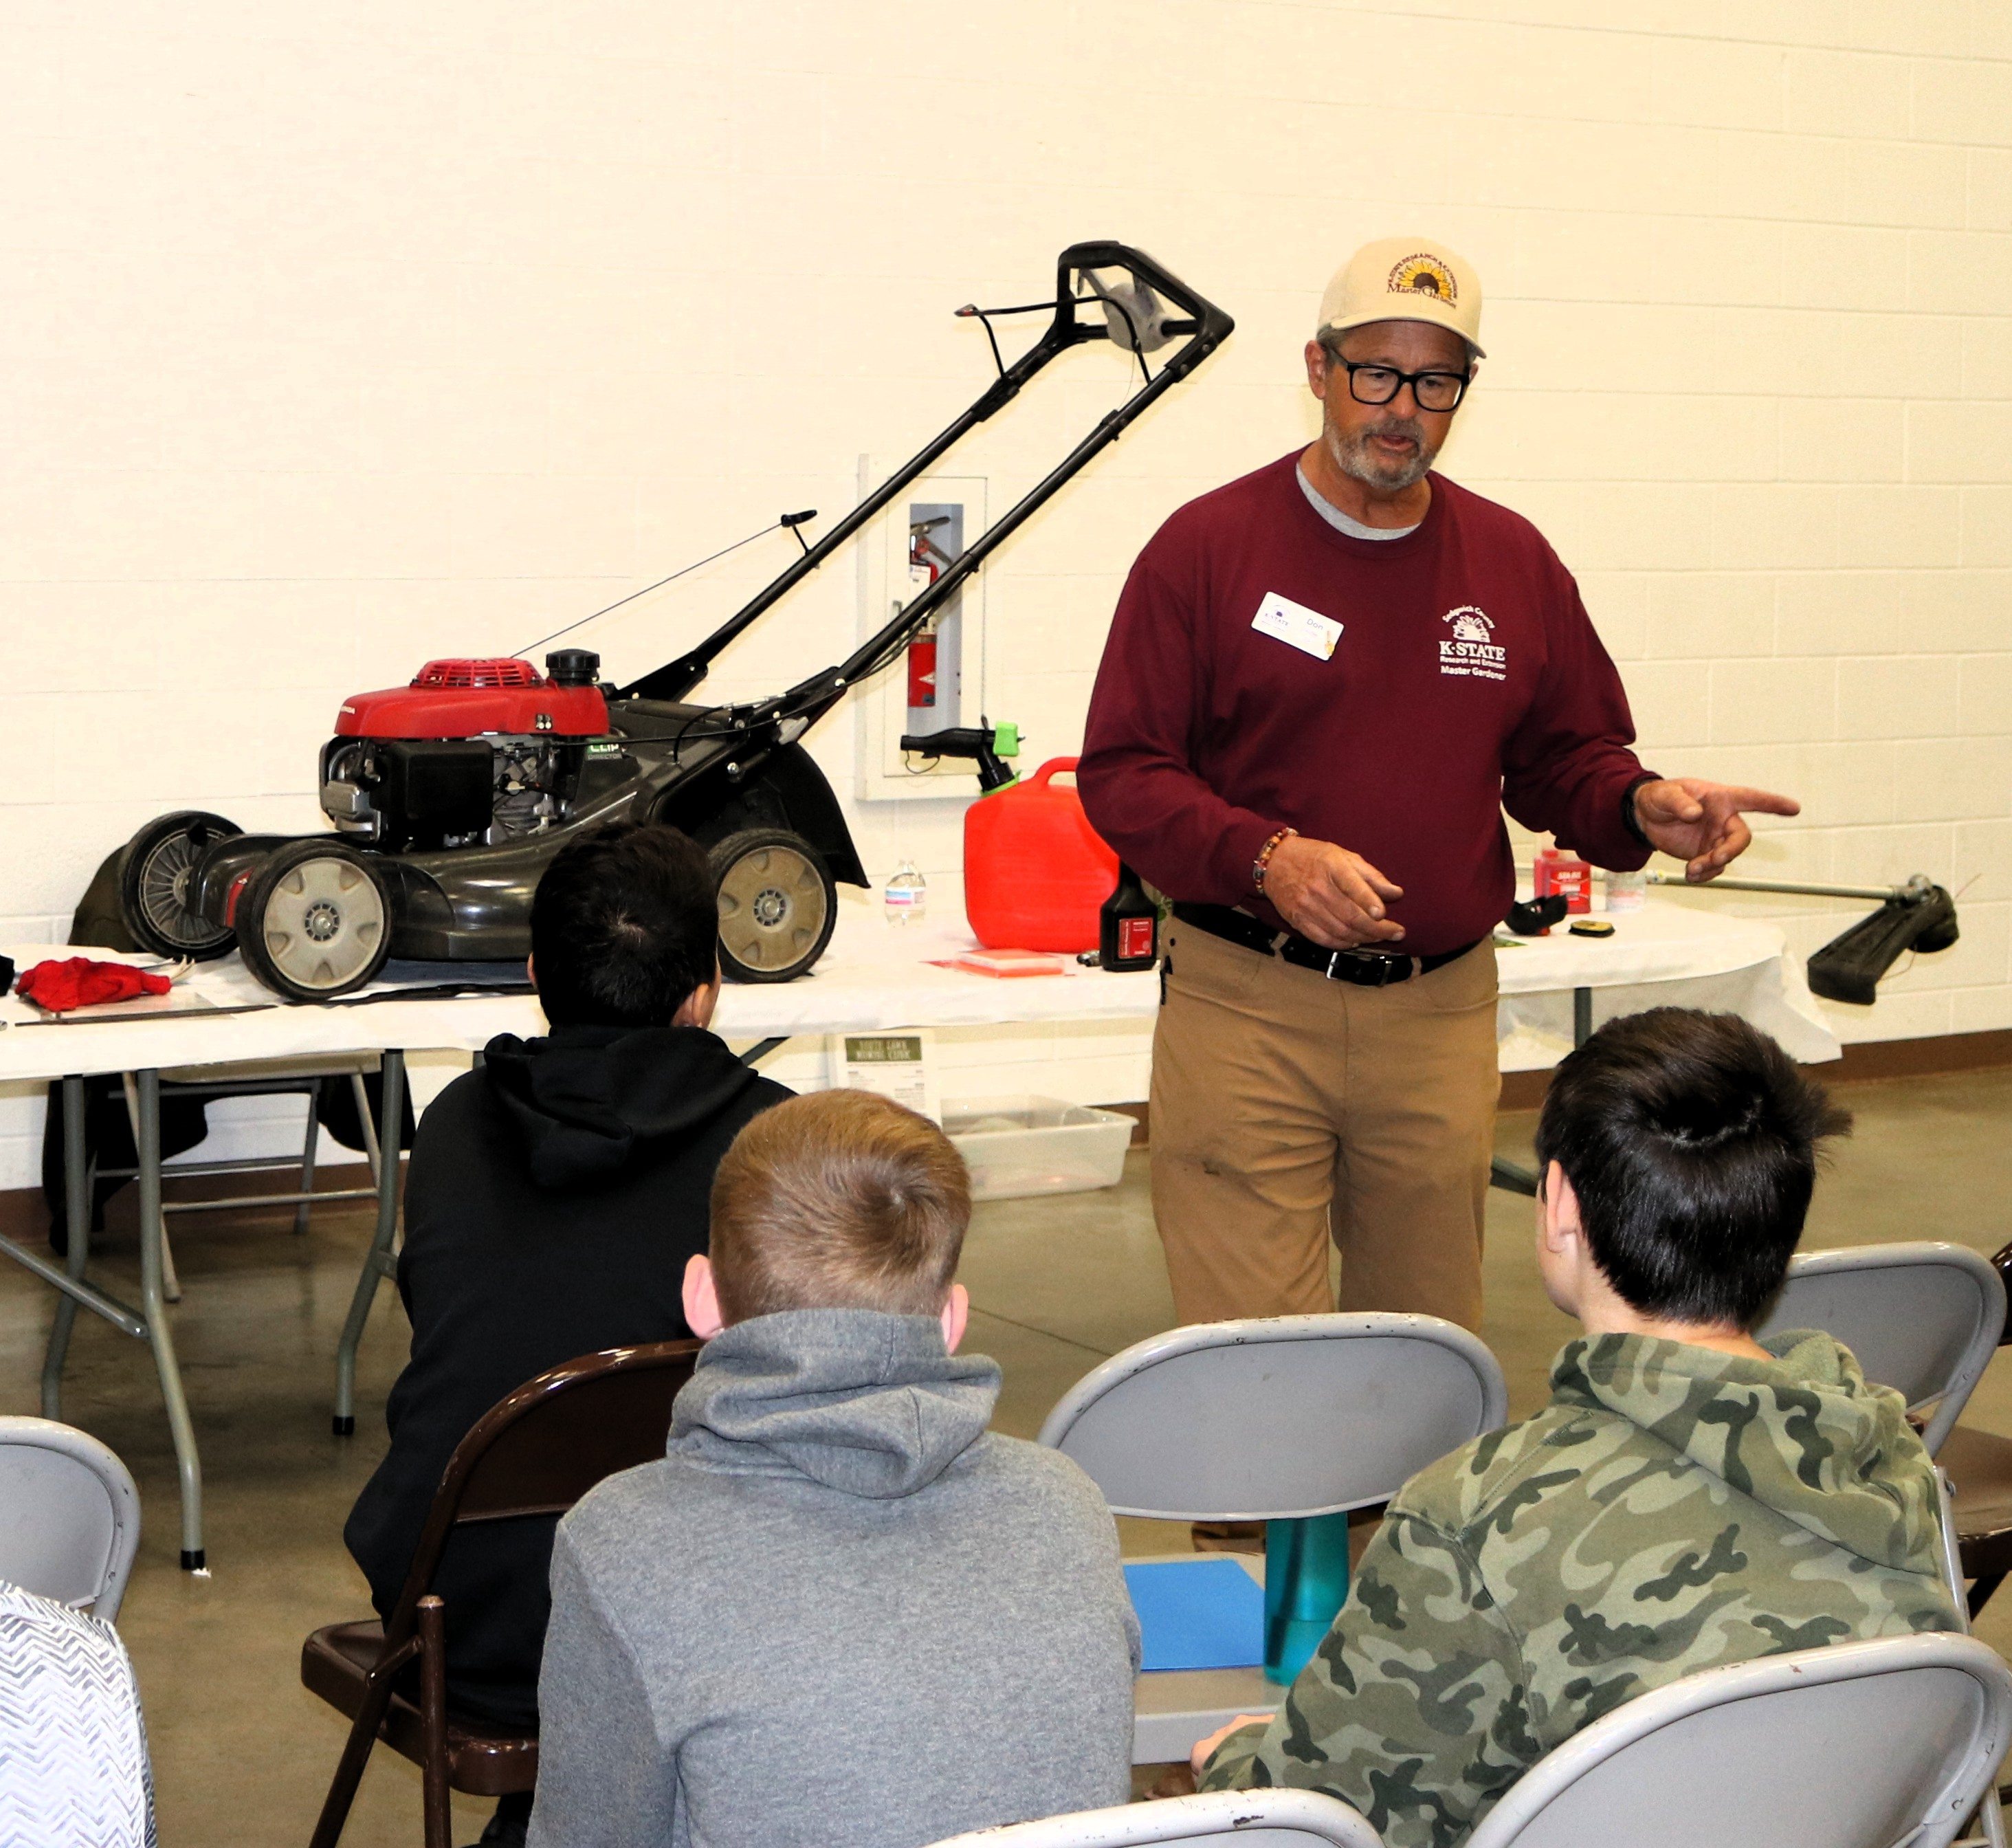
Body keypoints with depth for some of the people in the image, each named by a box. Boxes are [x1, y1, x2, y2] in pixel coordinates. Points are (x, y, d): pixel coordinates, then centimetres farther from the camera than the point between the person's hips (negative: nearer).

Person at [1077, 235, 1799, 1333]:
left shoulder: (1513, 562, 11)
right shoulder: (1208, 546, -2)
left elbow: (1566, 758, 18)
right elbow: (1121, 772, -4)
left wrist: (1640, 808, -6)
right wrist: (1267, 859, -21)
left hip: (1440, 1015, 4)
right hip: (1245, 1006, -4)